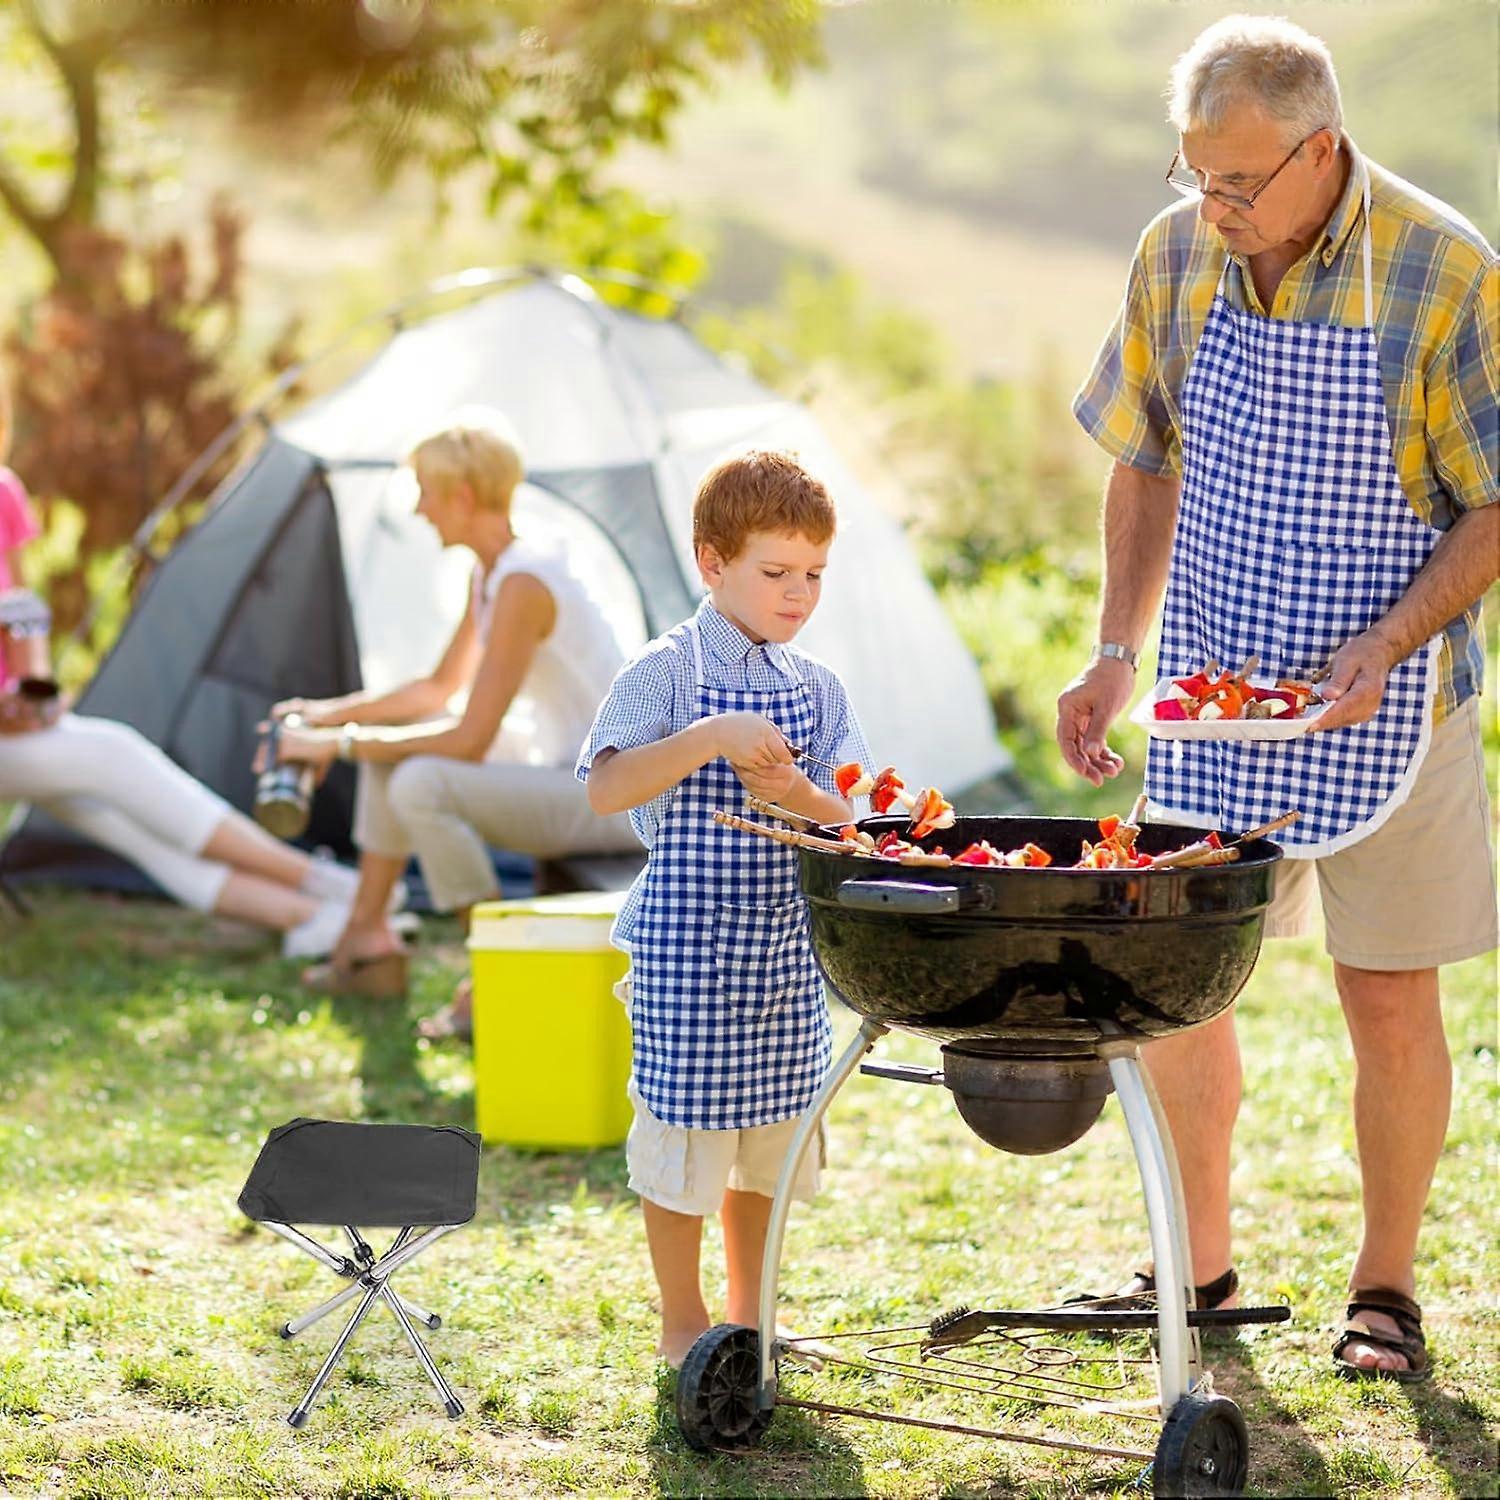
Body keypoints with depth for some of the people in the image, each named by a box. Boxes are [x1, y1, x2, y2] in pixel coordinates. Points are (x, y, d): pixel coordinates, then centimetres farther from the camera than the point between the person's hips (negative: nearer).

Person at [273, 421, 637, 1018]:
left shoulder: (523, 584, -23)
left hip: (615, 798, -11)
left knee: (422, 784, -30)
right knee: (389, 742, 14)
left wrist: (344, 742, -16)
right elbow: (441, 688, 21)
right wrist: (332, 713, 11)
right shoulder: (489, 572, 8)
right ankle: (368, 942, 18)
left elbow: (469, 742, -24)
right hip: (563, 771, 11)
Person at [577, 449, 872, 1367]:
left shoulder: (818, 688, 7)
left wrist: (800, 796, -19)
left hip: (786, 945, 5)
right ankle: (684, 1325, 16)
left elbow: (852, 819, 2)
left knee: (770, 1140, 13)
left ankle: (750, 1317, 27)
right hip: (687, 939, -5)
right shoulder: (669, 671, -8)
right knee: (684, 1137, 2)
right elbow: (606, 790, -19)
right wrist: (710, 738, -30)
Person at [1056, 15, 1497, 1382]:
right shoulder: (1177, 257, -1)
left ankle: (1386, 1287, 20)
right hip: (1213, 701, 4)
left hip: (1382, 706, -4)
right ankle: (1199, 1268, 25)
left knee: (1390, 1002, 3)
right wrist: (1117, 652, 2)